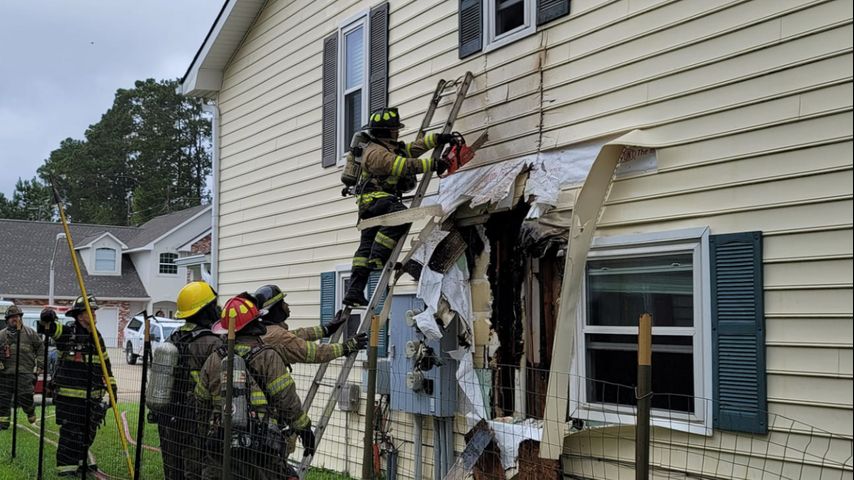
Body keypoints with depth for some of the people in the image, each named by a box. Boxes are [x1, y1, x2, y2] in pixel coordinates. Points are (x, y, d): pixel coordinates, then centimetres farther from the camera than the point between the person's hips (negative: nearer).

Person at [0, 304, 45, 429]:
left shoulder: (30, 333, 6)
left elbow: (40, 347, 11)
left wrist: (40, 363, 5)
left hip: (24, 372, -2)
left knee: (25, 397, -11)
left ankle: (30, 411, 18)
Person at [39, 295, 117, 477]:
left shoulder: (97, 337, 11)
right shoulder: (68, 332, -8)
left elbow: (105, 363, 17)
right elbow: (48, 327, -23)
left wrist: (111, 384, 15)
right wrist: (47, 317, -46)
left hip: (91, 396, 7)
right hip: (69, 395, -6)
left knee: (88, 432, 16)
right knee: (70, 433, -2)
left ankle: (82, 461, 35)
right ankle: (66, 467, 9)